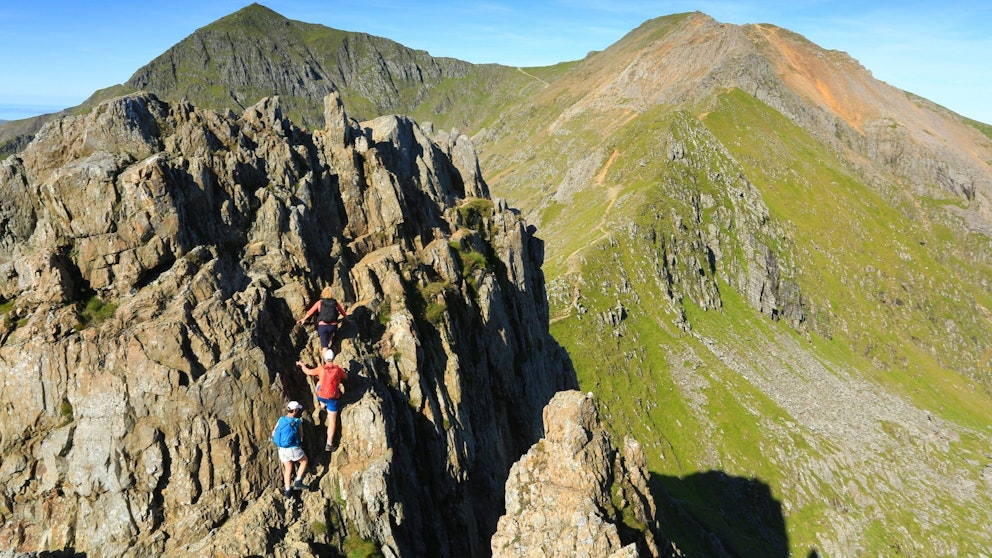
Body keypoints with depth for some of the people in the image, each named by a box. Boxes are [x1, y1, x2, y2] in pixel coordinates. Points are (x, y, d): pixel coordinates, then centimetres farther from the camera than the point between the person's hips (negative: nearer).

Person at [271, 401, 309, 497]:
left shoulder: (281, 420, 1)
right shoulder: (298, 422, -10)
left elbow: (273, 434, 8)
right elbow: (301, 436, 1)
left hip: (282, 449, 4)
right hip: (293, 449, -4)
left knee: (288, 468, 22)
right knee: (304, 461, 21)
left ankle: (288, 490, 21)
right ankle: (298, 482, 11)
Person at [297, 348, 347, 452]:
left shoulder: (321, 369, -12)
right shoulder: (338, 369, -10)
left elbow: (308, 371, 5)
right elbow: (345, 377, 11)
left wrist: (301, 364, 23)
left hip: (321, 396, 1)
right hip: (333, 399, -1)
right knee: (332, 420, 8)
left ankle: (322, 406, 49)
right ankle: (329, 444, 9)